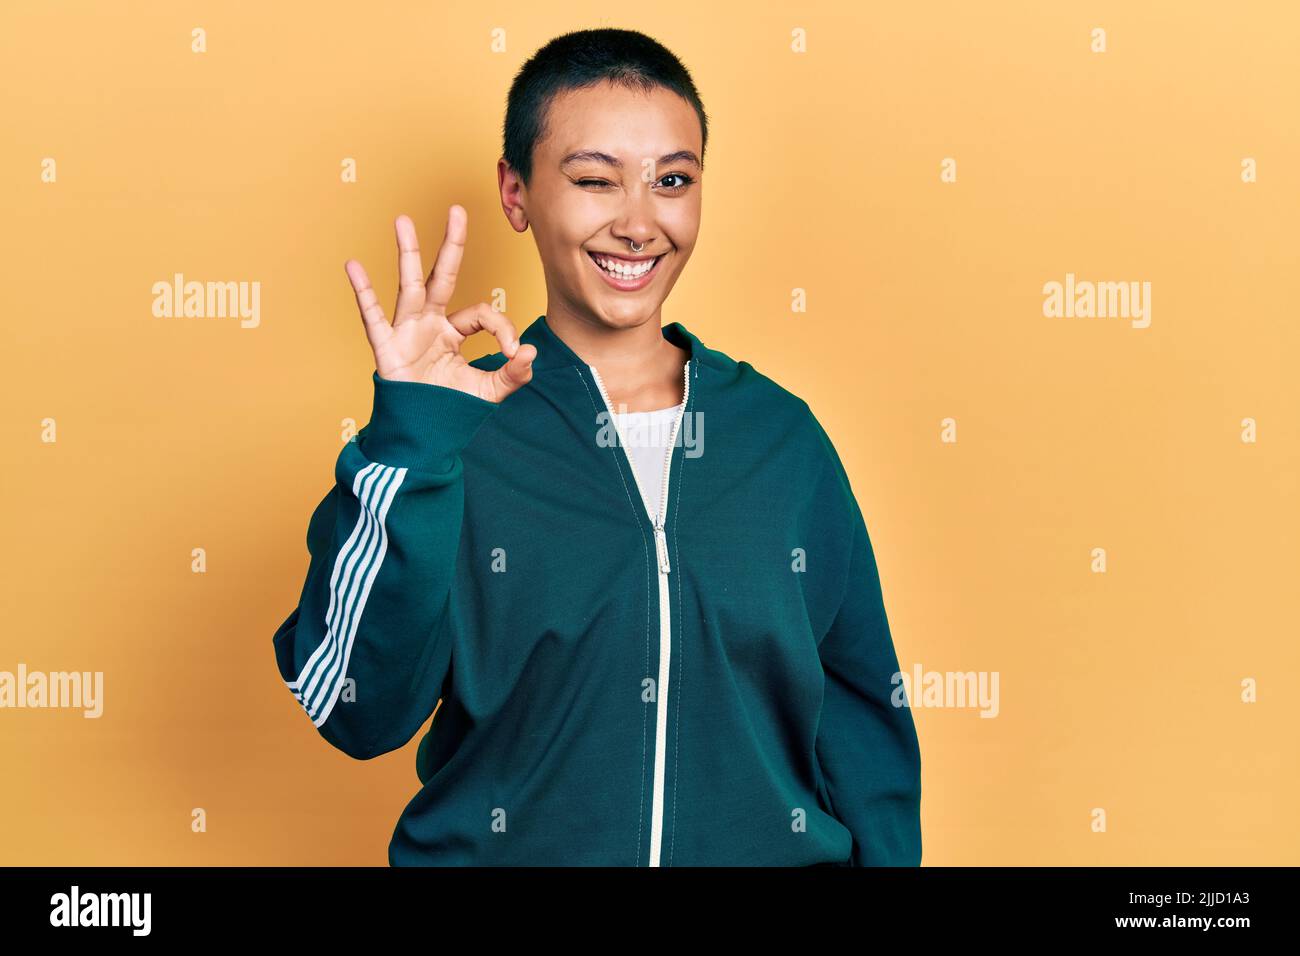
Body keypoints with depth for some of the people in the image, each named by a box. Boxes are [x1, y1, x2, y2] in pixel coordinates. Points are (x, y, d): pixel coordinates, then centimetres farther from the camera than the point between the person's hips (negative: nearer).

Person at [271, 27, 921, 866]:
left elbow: (862, 721, 2)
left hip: (772, 847, 2)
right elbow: (356, 710, -18)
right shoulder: (457, 430, -9)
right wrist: (409, 441, -25)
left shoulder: (783, 436, -2)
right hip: (498, 848, -2)